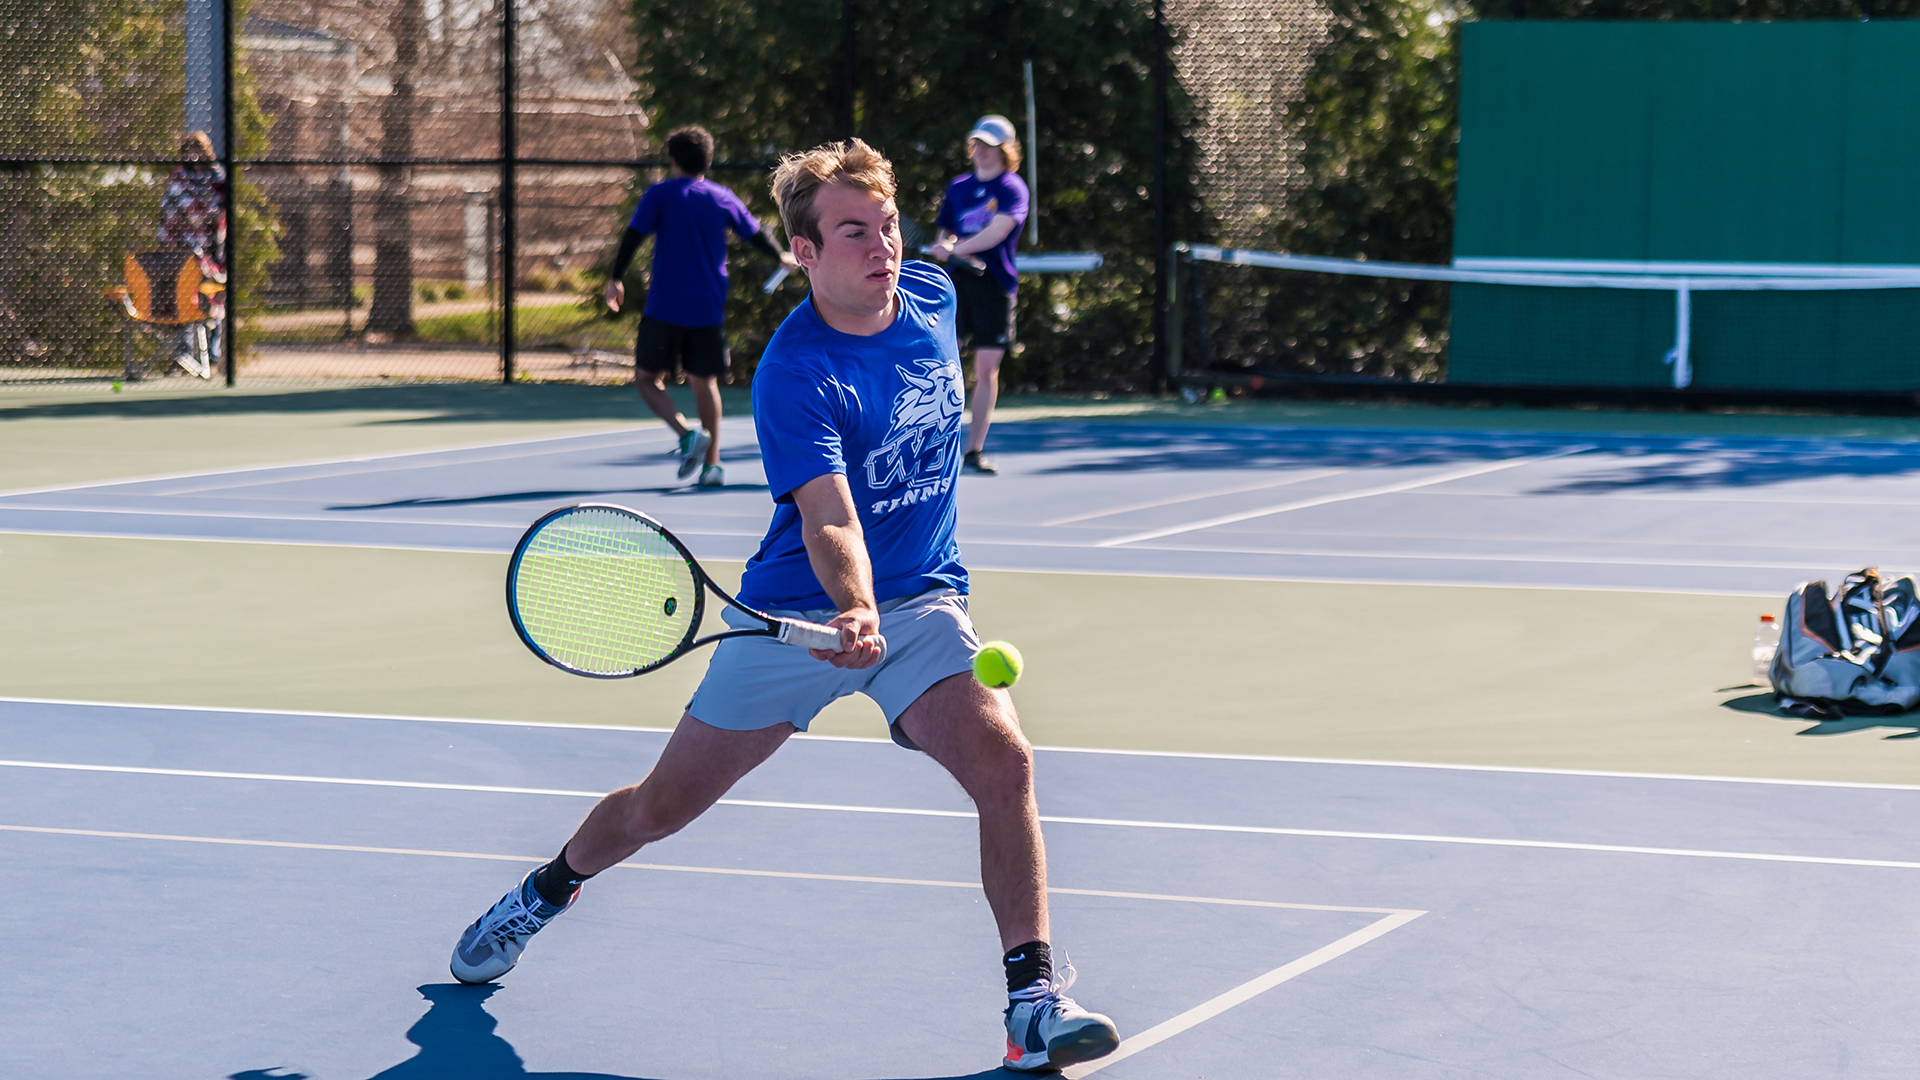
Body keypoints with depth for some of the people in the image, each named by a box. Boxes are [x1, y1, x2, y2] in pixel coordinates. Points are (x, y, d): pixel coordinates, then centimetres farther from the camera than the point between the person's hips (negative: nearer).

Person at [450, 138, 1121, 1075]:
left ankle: (1034, 997, -18)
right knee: (663, 805, 8)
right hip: (798, 612, -3)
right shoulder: (794, 377, -23)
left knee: (1002, 758, -24)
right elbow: (829, 520, -34)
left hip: (923, 602, 3)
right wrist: (856, 613, -52)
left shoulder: (932, 295, -3)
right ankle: (548, 890, 41)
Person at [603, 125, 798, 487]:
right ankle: (712, 463, 9)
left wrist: (616, 279, 0)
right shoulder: (723, 198, 6)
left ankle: (688, 434, -19)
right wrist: (782, 257, 34)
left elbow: (632, 236, -9)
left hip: (665, 307, -3)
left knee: (648, 378, 5)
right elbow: (756, 233, 15)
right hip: (709, 308, 4)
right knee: (705, 382, 15)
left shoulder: (660, 194, -2)